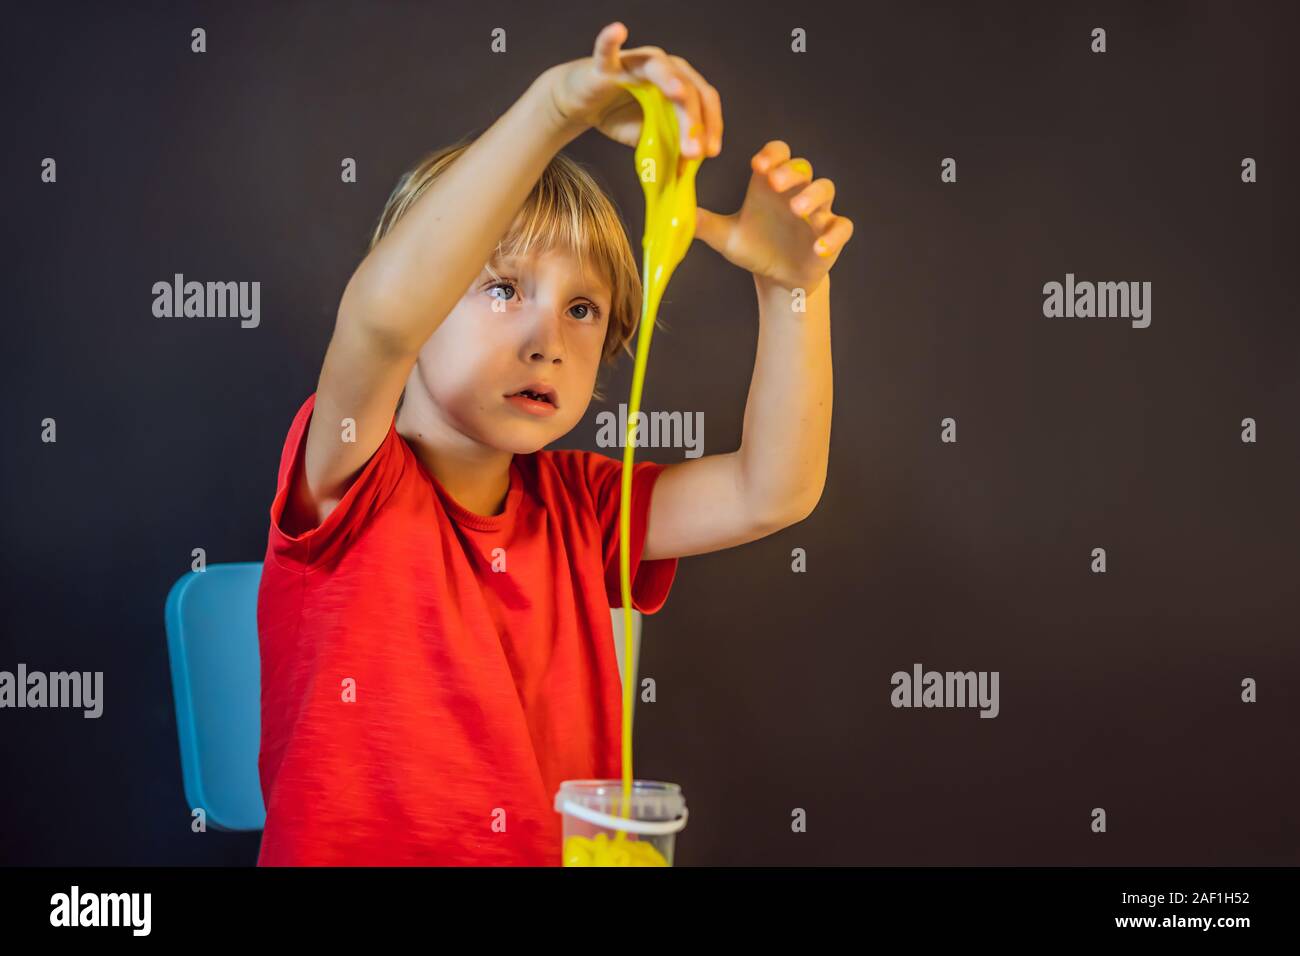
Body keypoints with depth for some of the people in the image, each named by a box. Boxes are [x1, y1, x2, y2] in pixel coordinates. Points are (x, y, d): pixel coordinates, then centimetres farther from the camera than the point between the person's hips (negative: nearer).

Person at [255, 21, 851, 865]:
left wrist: (795, 282, -12)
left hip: (566, 849, 3)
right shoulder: (354, 488, -8)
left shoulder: (572, 507, 5)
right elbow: (382, 311, -27)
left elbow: (771, 493, -3)